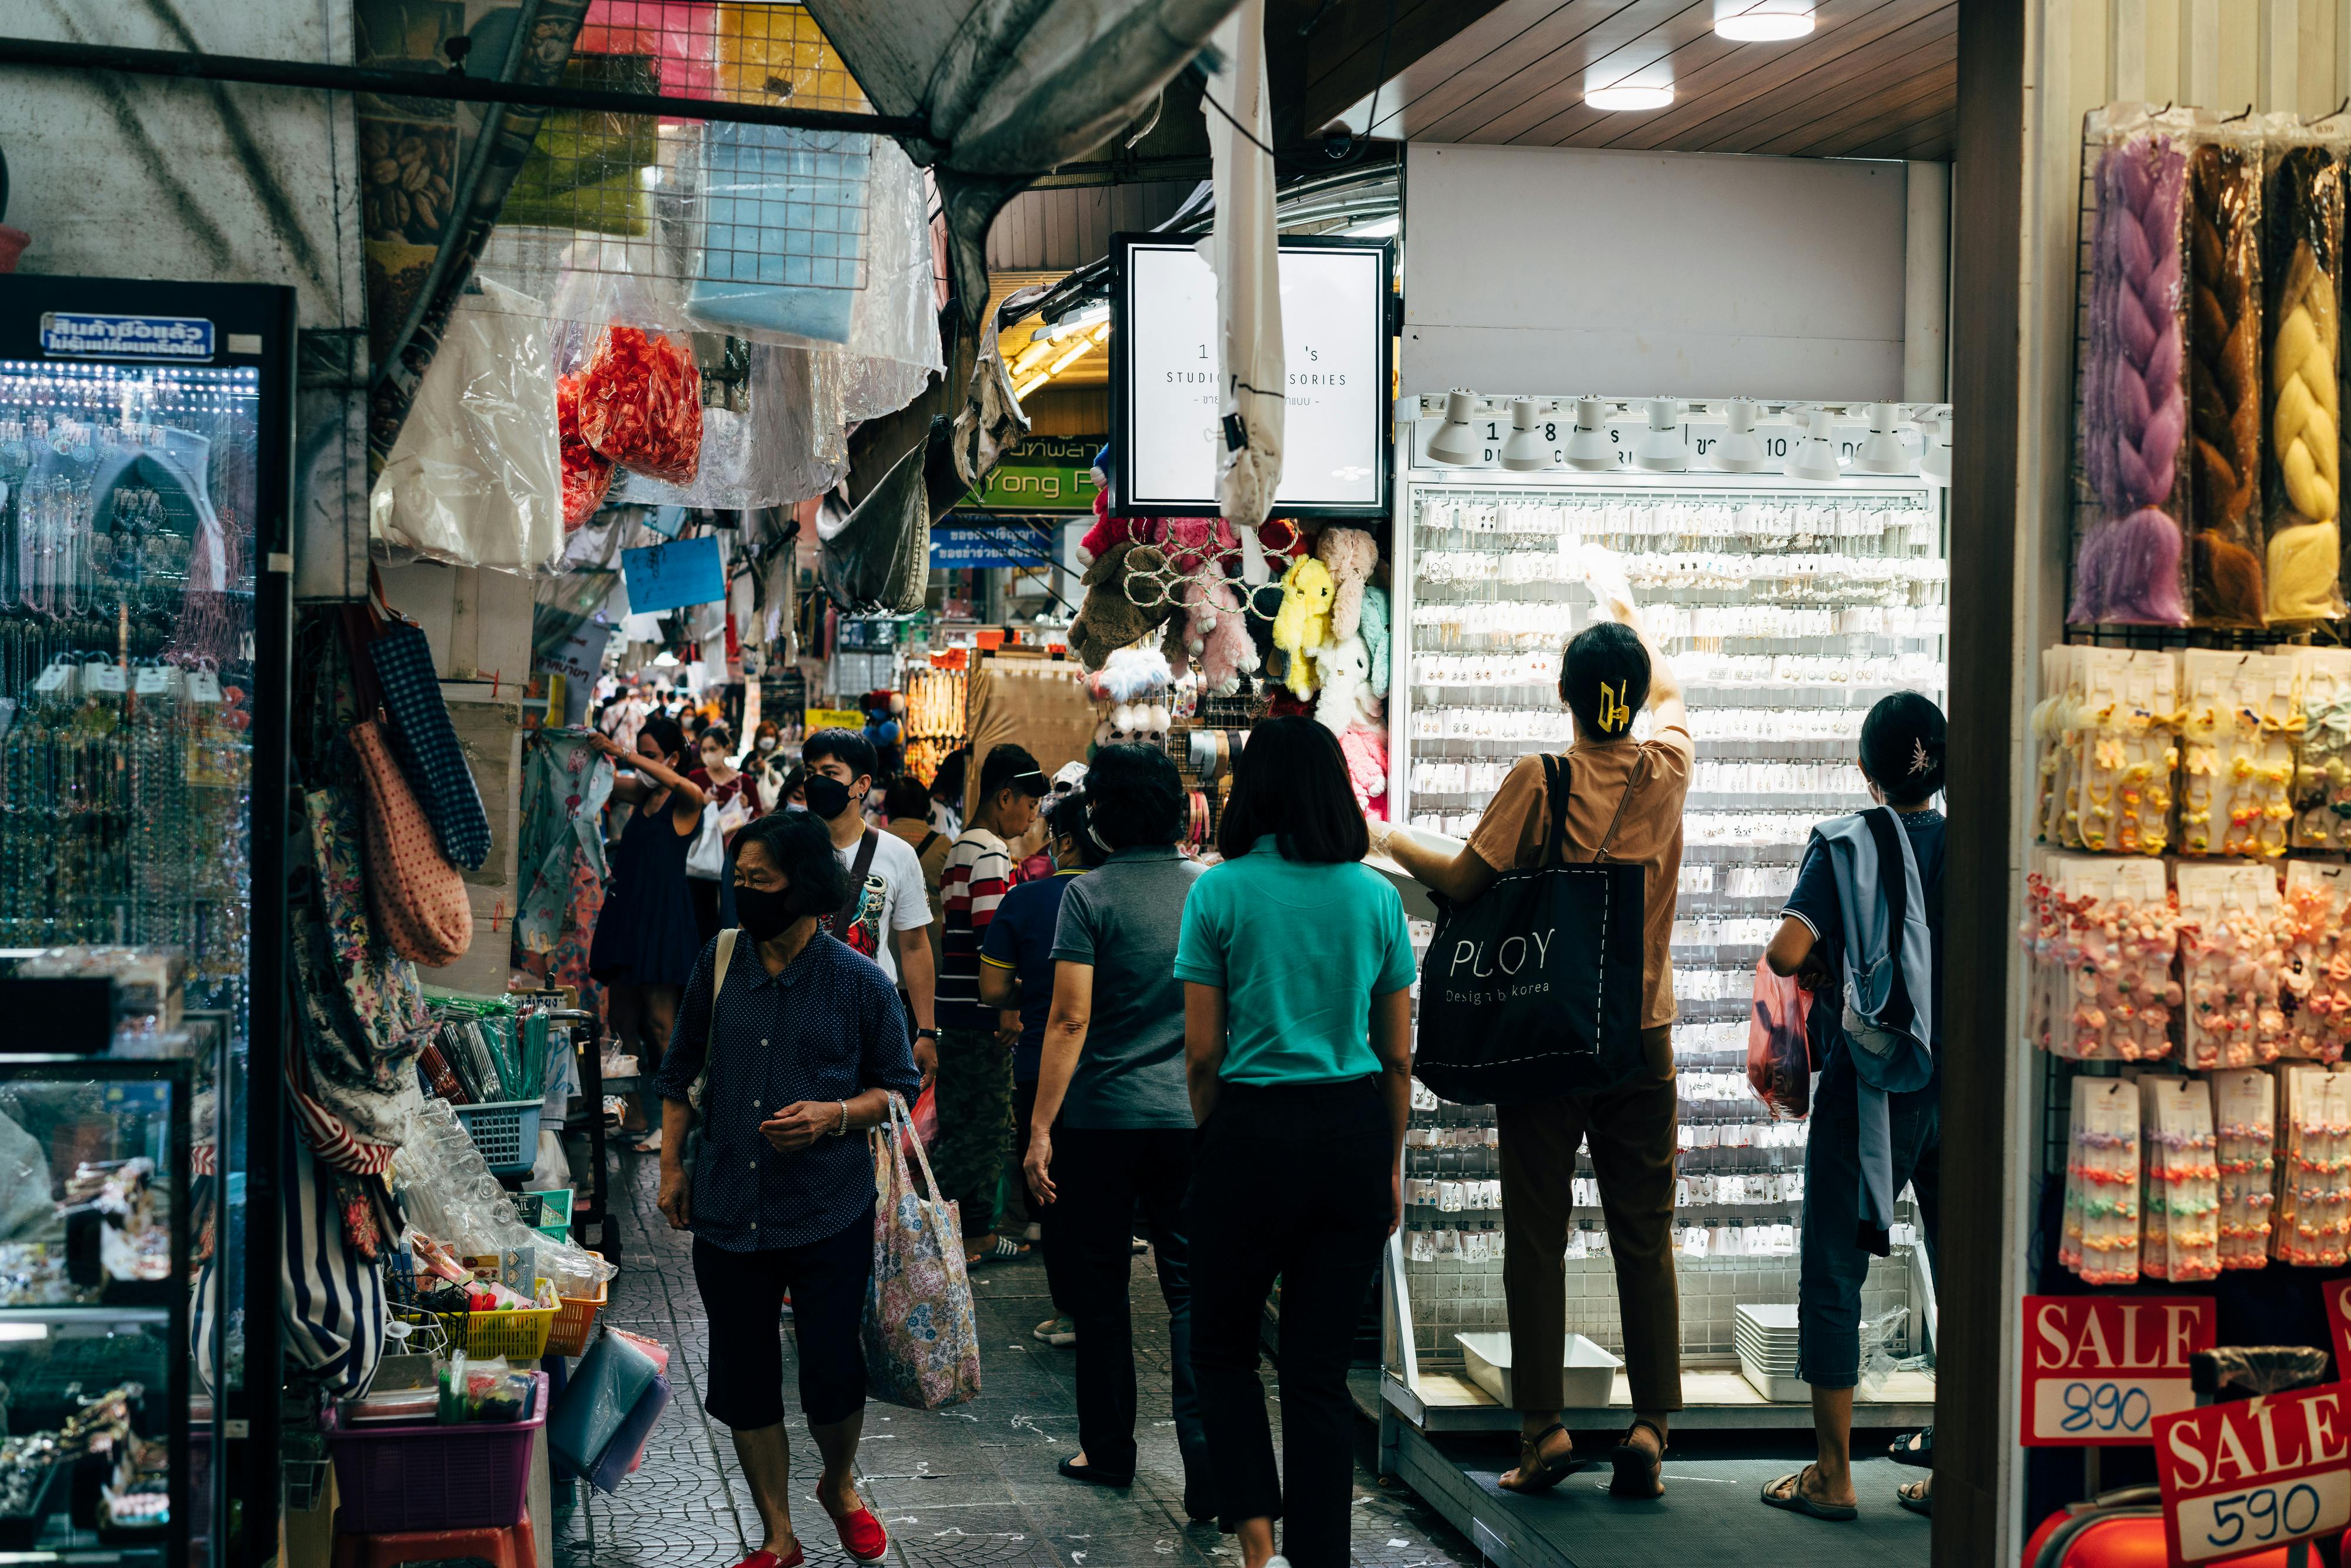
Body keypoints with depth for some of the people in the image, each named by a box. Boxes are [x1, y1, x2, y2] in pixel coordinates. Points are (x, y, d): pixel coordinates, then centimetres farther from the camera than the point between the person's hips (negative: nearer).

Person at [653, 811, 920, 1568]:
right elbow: (683, 1067, 13)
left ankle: (840, 1485, 35)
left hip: (830, 1217, -3)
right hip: (728, 1211, 3)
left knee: (833, 1376, 2)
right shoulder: (720, 959, 2)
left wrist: (836, 1115, -16)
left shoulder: (860, 983, -7)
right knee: (744, 1378, 9)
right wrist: (672, 1164, 9)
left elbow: (899, 1086, 2)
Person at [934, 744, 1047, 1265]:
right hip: (979, 1012, -10)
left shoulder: (961, 849, 17)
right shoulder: (991, 854, -14)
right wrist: (1008, 1008, -17)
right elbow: (991, 936, -21)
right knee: (982, 1126, -5)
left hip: (959, 1007, 10)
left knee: (980, 1124, 13)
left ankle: (977, 1232, 16)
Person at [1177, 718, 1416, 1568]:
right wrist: (1392, 1164, 19)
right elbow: (1398, 1056, 8)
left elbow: (1201, 1052, -4)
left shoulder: (1220, 892, -5)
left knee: (1222, 1349, 14)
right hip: (1355, 1134, 3)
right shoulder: (1376, 896, 4)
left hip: (1253, 1131, -3)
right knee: (1321, 1367, 10)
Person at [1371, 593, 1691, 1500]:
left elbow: (1464, 879, -9)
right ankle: (1649, 1429, 4)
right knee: (1644, 1239, 7)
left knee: (1537, 1237, 4)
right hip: (1643, 1035, 3)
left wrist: (1388, 839, 7)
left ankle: (1544, 1432, 3)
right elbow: (1672, 693, 23)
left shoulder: (1543, 779, -10)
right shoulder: (1666, 773, 1)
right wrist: (1627, 617, 36)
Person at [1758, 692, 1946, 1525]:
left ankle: (1832, 1476, 8)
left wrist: (1816, 970, 2)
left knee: (1833, 1274, 5)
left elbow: (1785, 951, -20)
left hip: (1868, 1089, -4)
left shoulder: (1843, 844, -9)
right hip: (1963, 1090, 4)